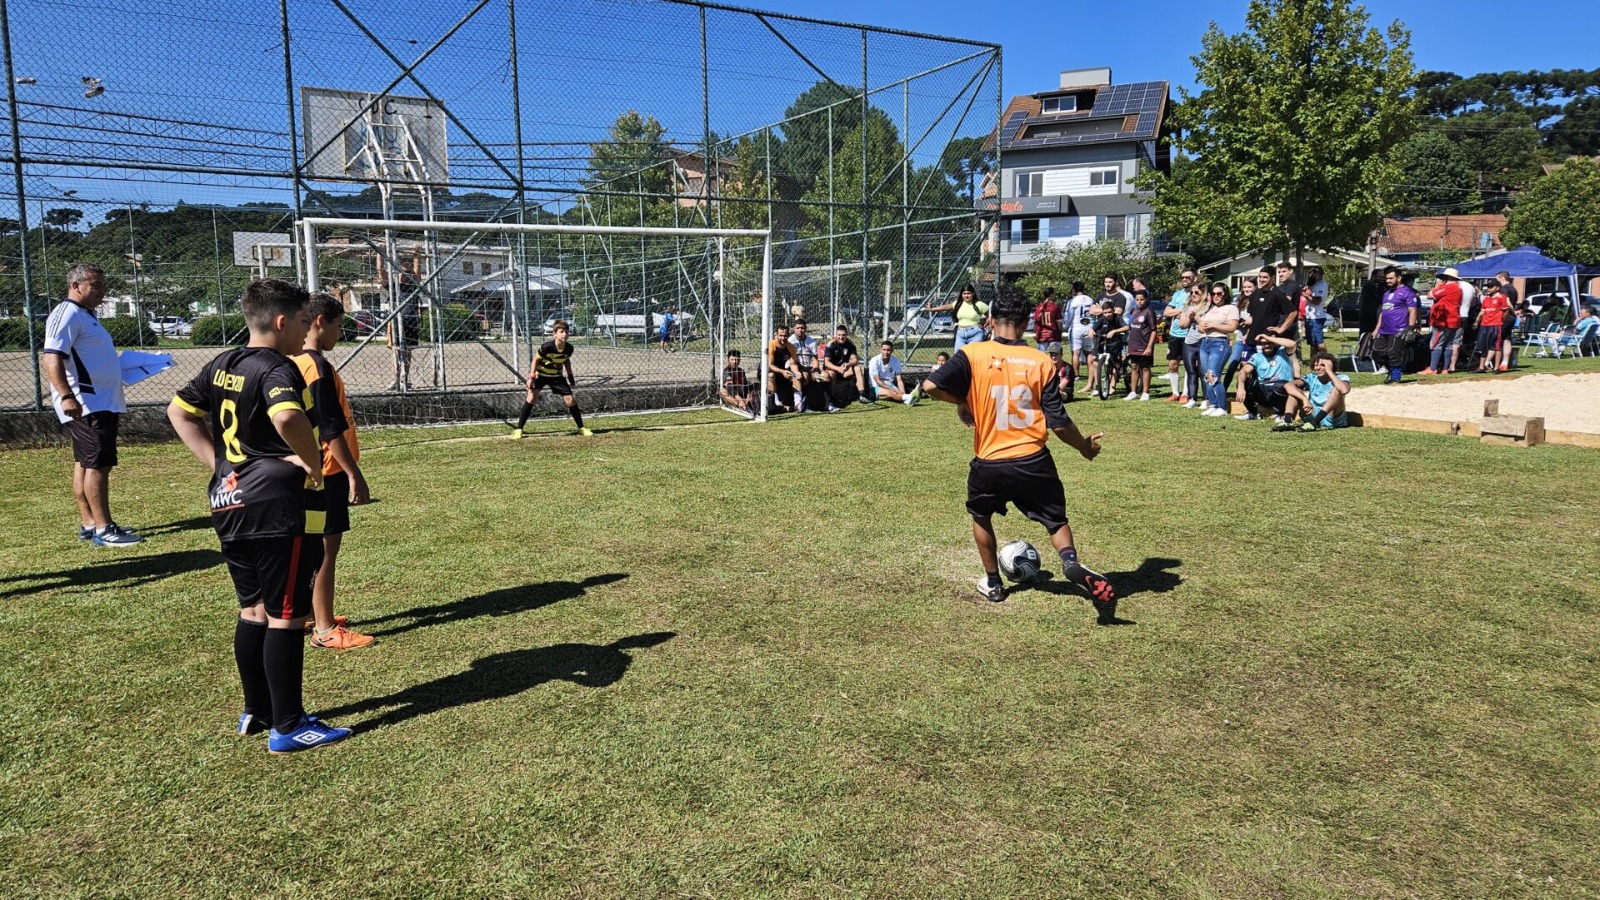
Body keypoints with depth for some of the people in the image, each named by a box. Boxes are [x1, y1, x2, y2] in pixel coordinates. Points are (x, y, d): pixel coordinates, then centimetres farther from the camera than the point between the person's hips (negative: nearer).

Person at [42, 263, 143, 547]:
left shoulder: (86, 316, 19)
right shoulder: (67, 314, -13)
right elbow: (50, 358, -23)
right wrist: (66, 396, -33)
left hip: (102, 403, 10)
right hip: (86, 405, -10)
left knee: (86, 463, 13)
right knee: (98, 464, -10)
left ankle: (88, 524, 19)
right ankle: (103, 530, -8)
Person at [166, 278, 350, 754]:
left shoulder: (222, 365, 10)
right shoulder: (277, 368, -16)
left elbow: (178, 410, 19)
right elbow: (288, 417, -36)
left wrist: (218, 462, 11)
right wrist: (314, 462, -20)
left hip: (229, 501, 9)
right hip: (278, 507, -9)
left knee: (253, 610, 19)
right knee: (286, 616, 0)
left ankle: (255, 712, 30)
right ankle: (288, 727, 8)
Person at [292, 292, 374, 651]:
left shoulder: (295, 363, 11)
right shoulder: (318, 366, -18)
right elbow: (331, 429, -21)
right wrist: (355, 474, -18)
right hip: (328, 471, -10)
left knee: (318, 547, 18)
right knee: (326, 548, -4)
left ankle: (314, 614, 30)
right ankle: (325, 631, 3)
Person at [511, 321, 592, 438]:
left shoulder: (569, 348, -15)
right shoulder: (547, 347, -28)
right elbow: (535, 360, -15)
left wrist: (570, 375, 8)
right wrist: (531, 377, -19)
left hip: (556, 375, 4)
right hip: (540, 373, -4)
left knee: (570, 400, -3)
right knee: (532, 397, -18)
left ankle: (581, 428, 13)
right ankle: (518, 430, -12)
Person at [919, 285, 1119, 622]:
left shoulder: (973, 354, -7)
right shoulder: (1040, 361, -3)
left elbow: (931, 385, -16)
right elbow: (1059, 423, -4)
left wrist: (962, 402, 4)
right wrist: (1084, 446, 15)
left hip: (990, 463, 0)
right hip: (1034, 462, 1)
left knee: (980, 515, 27)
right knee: (1056, 520, 18)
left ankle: (992, 583, 33)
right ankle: (1072, 563, -11)